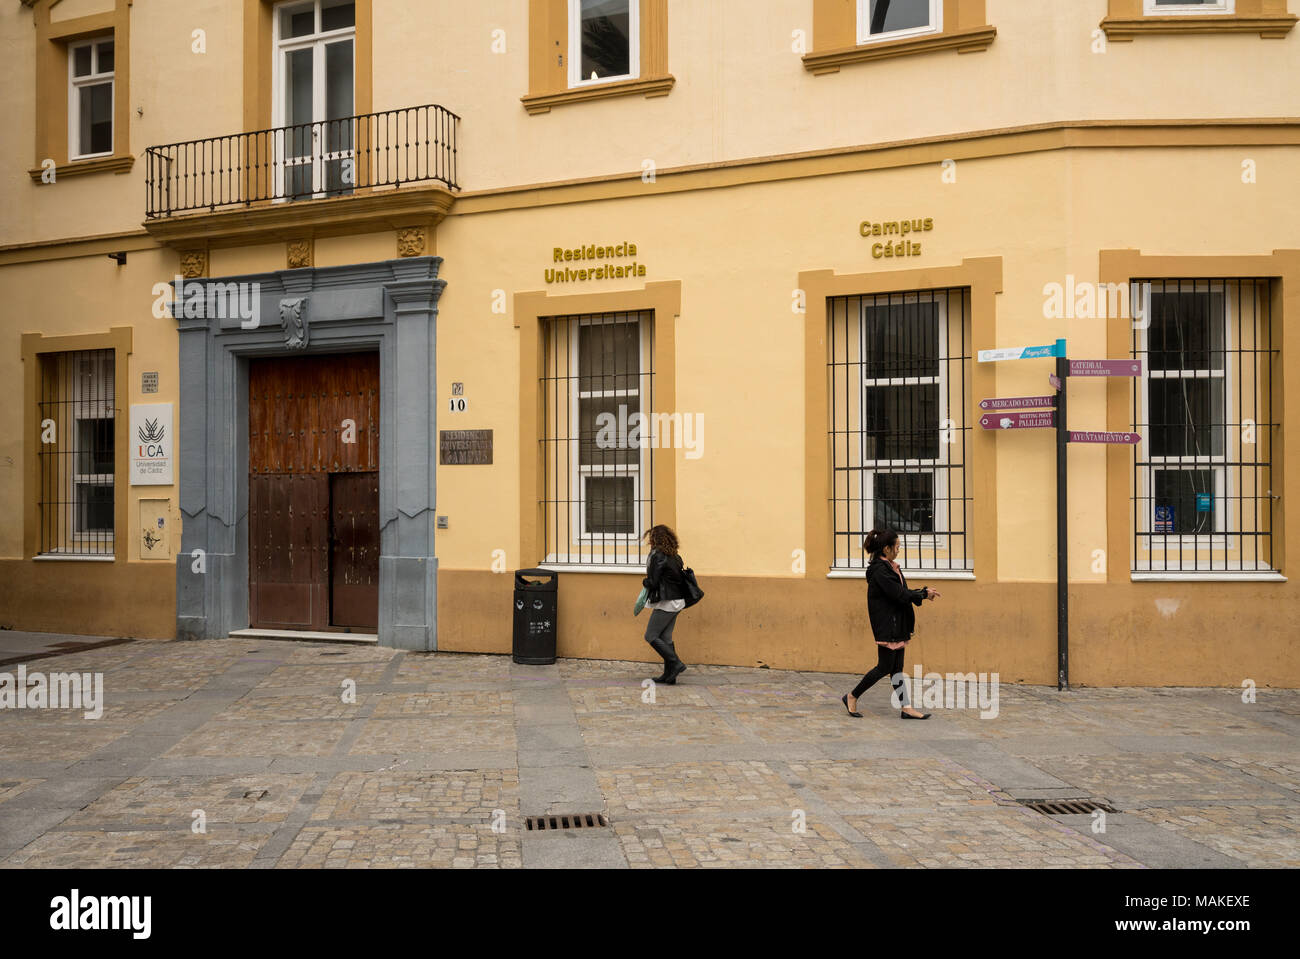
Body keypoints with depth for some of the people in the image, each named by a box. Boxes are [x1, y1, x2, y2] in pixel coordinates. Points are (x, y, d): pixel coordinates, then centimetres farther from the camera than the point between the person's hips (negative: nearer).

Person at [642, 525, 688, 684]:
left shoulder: (657, 556, -14)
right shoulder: (675, 556, 11)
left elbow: (653, 582, -15)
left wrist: (644, 582, 7)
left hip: (666, 603, -9)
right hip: (677, 601, 9)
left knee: (651, 636, -1)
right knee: (666, 638, 12)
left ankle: (676, 664, -5)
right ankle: (669, 675, 12)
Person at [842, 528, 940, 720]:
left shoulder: (890, 567, 12)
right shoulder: (879, 570, -19)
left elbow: (902, 592, 15)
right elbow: (899, 594, -21)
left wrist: (923, 592, 1)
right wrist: (924, 593, -10)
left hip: (897, 625, 10)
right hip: (887, 626, -10)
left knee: (897, 668, 10)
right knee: (885, 667, -3)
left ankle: (906, 708, 13)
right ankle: (852, 697, 8)